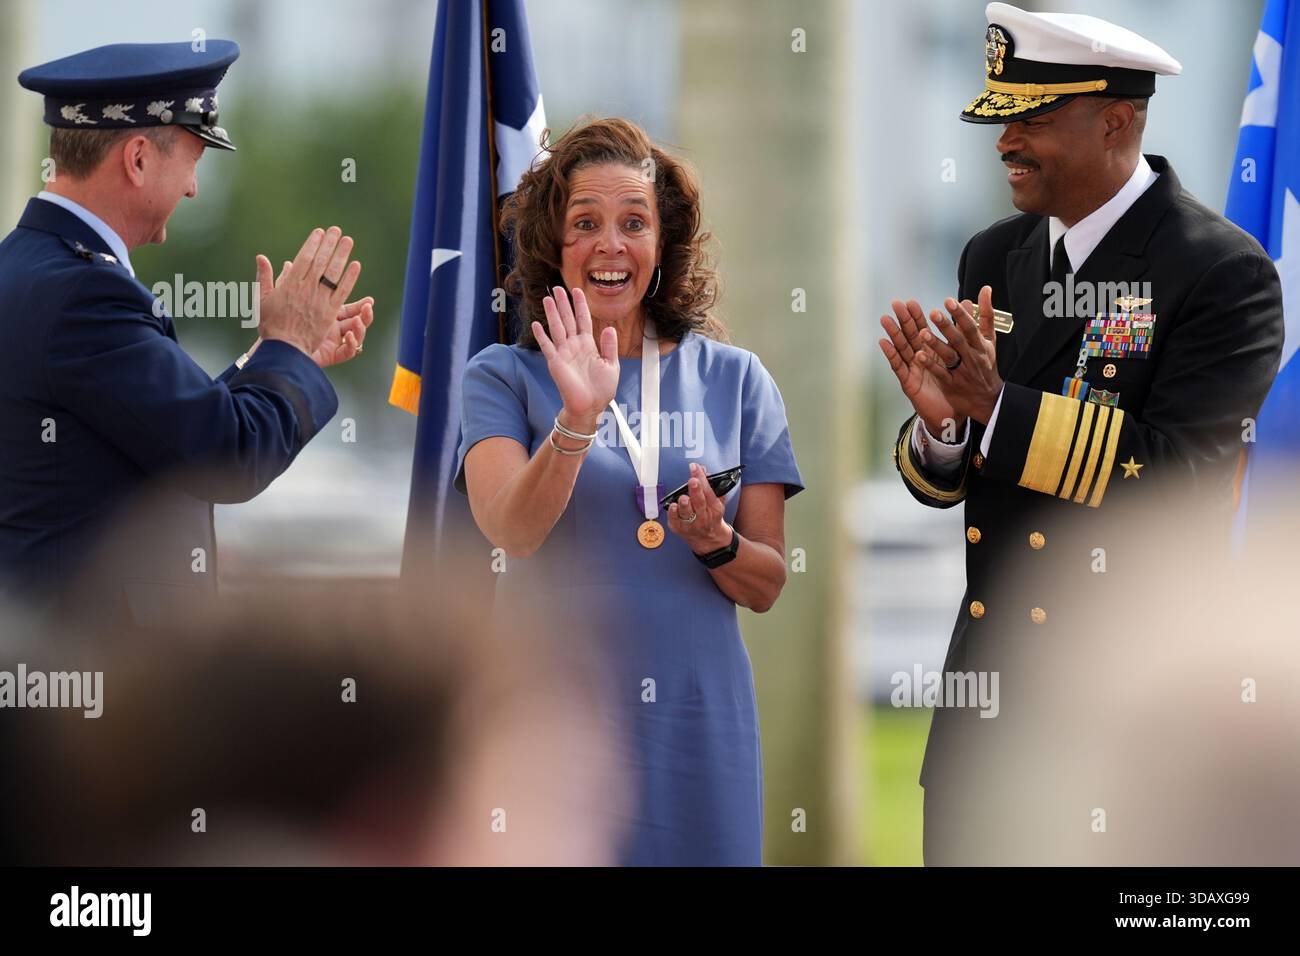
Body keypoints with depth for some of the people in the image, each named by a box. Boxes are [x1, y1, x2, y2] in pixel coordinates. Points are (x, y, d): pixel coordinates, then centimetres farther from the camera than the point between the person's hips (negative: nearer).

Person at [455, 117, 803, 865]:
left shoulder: (733, 379, 7)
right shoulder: (505, 378, 2)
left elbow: (767, 586, 8)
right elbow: (508, 531, -15)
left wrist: (715, 543, -13)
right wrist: (577, 420, -29)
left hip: (692, 719, 2)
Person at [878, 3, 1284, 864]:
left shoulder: (1226, 271, -11)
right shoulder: (995, 258, 9)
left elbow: (1179, 475, -20)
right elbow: (941, 483, 10)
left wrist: (998, 406, -25)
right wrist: (940, 422, -14)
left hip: (1134, 692, -6)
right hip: (989, 677, 6)